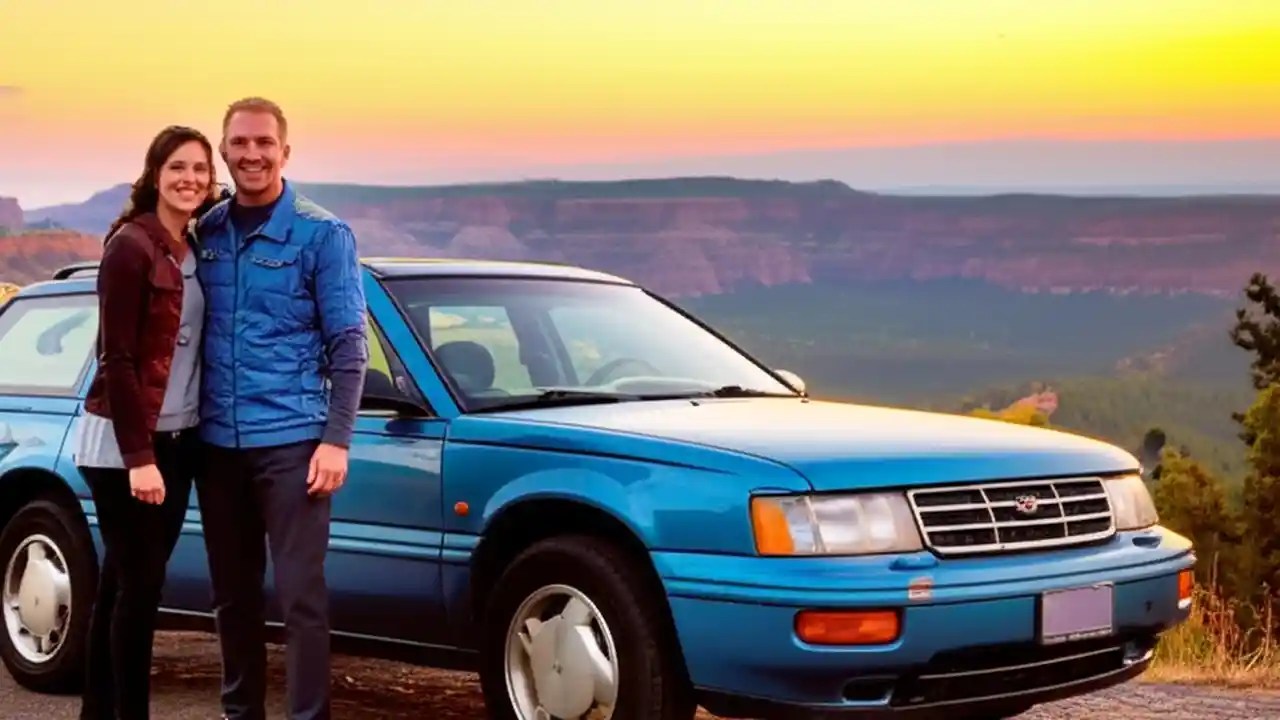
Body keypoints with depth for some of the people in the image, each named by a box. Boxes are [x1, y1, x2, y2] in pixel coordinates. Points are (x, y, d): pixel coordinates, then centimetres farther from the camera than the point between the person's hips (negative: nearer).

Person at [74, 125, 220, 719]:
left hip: (177, 440, 7)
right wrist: (138, 455, -19)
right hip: (123, 443, -7)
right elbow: (117, 358, -15)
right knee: (138, 583, -5)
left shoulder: (196, 250, 10)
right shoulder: (132, 247, -13)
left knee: (125, 583, 11)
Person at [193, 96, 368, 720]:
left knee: (300, 593, -6)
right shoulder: (205, 232, 9)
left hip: (290, 440, -4)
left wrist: (336, 439, -13)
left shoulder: (322, 234, -3)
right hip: (218, 441, 5)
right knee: (232, 594, 13)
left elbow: (347, 345, -5)